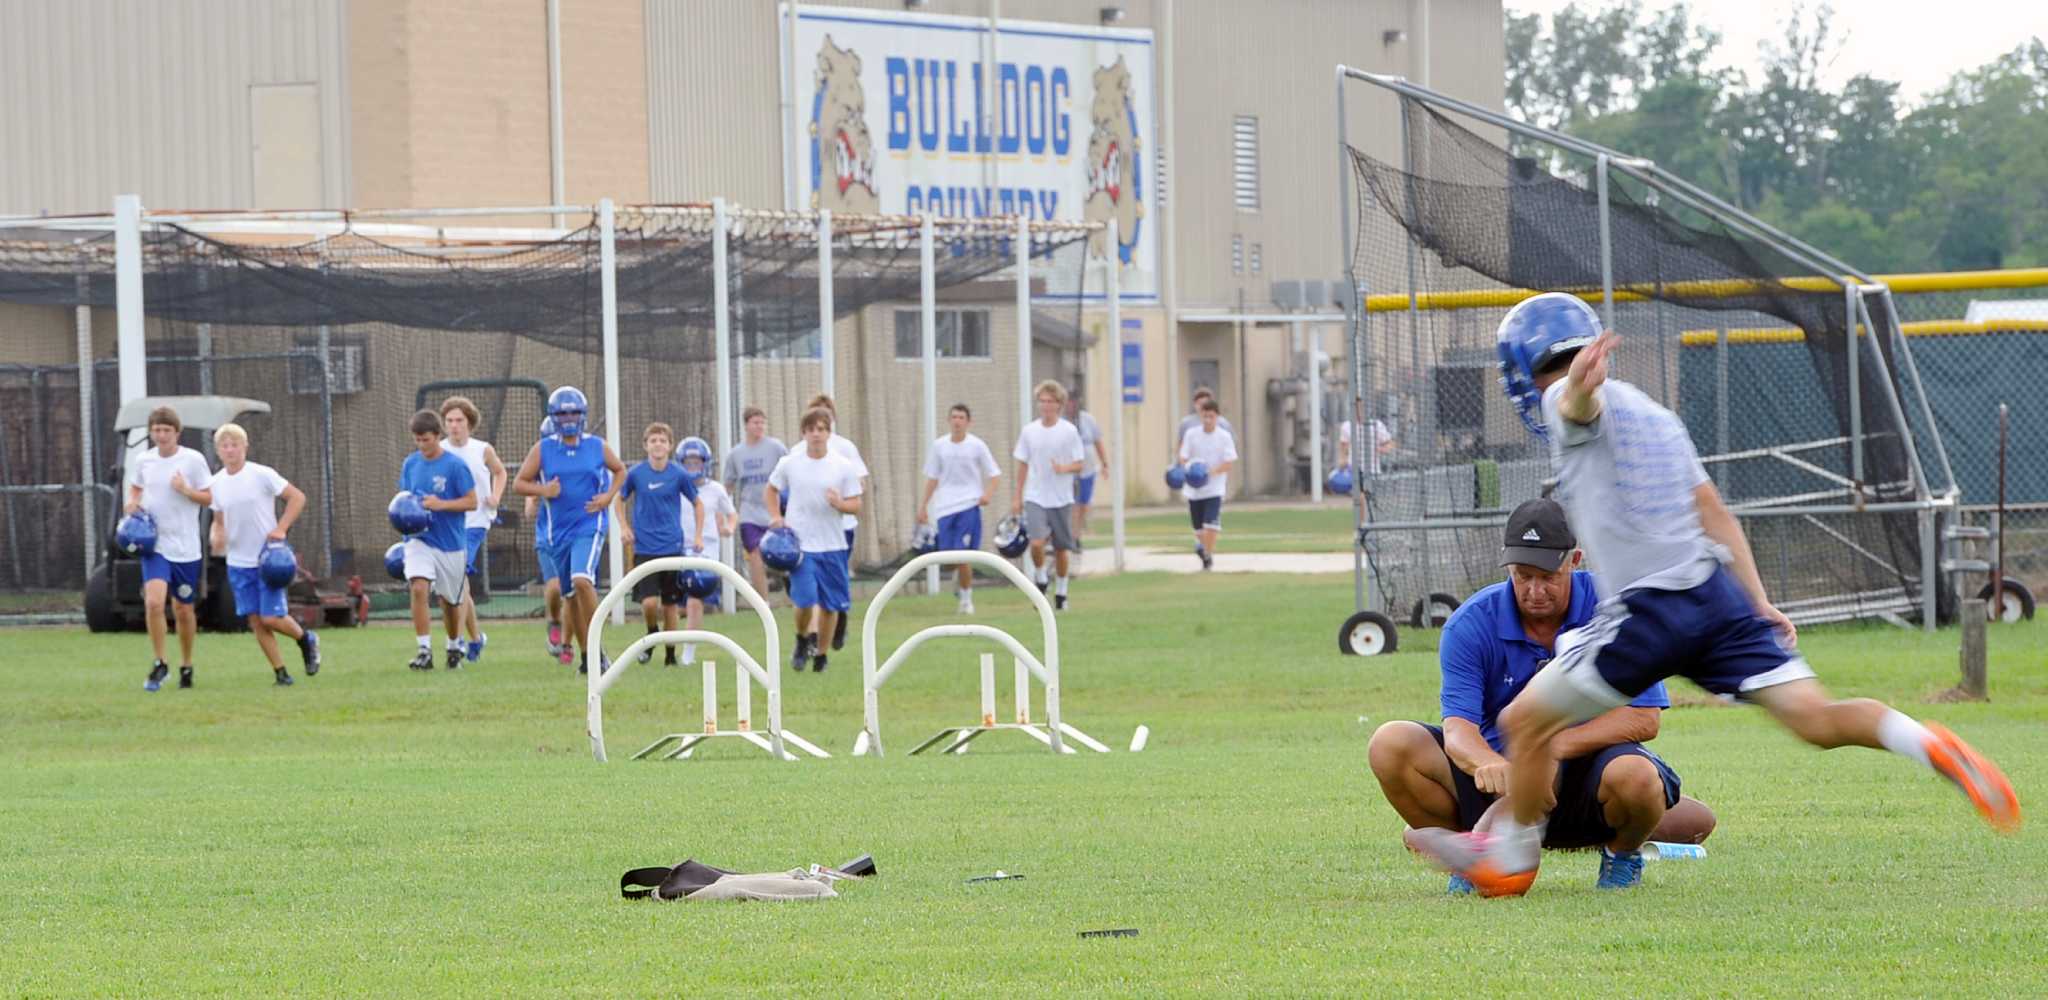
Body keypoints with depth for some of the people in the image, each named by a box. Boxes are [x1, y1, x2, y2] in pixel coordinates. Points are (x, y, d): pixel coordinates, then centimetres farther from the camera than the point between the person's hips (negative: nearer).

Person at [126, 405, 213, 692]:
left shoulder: (193, 460, -6)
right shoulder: (144, 460, 3)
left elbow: (209, 498, -2)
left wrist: (186, 490, -20)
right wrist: (133, 504, -1)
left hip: (186, 548, -1)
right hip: (154, 546, 1)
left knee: (183, 610, 9)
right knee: (154, 601, -19)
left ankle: (186, 666, 29)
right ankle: (159, 664, -6)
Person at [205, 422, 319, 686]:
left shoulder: (261, 475, -10)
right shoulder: (216, 484, 4)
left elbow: (297, 498, -6)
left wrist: (281, 529, -16)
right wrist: (217, 534, -6)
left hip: (268, 558, -4)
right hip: (238, 563, 4)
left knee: (271, 618, -9)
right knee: (256, 621, 0)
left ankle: (306, 639, 20)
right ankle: (280, 672, 9)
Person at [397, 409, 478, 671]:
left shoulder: (455, 465, -10)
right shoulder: (410, 464, 4)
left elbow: (471, 502, -10)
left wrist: (441, 504, -23)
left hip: (450, 542, -2)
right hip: (419, 539, 2)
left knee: (450, 600, 11)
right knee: (418, 588, -21)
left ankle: (455, 646, 36)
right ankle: (424, 650, -18)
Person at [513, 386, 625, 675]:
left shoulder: (597, 447, 2)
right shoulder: (543, 449, 2)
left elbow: (620, 470, 18)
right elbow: (519, 483, 6)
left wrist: (608, 496, 0)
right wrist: (542, 490, -14)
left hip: (589, 526, -3)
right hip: (557, 530, 3)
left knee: (582, 580, -25)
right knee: (570, 595, 9)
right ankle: (585, 654, 22)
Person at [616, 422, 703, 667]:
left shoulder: (679, 475, -3)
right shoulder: (636, 473, -3)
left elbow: (697, 504, 10)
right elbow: (620, 499, 14)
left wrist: (697, 536, 4)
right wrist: (624, 528, 2)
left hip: (672, 546, 1)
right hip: (644, 548, 0)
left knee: (670, 603, 6)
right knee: (649, 602, -13)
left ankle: (670, 653, 20)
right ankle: (652, 634, 18)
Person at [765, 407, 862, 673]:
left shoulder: (843, 467, -1)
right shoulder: (789, 464, 1)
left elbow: (856, 505, 1)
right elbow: (771, 491, 16)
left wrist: (840, 504, -21)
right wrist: (776, 517, 1)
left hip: (832, 544, 1)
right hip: (800, 543, -1)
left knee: (830, 604, 4)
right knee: (805, 601, -13)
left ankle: (820, 654, 22)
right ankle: (802, 640, 16)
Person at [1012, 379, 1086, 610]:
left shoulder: (1069, 431, -4)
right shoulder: (1029, 431, 2)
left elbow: (1080, 463, -1)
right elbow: (1023, 465, 10)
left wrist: (1064, 468, -23)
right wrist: (1017, 496, 9)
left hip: (1061, 498, 0)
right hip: (1035, 498, 0)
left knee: (1061, 548, 7)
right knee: (1037, 542, -18)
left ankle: (1061, 592, 23)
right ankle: (1039, 577, 9)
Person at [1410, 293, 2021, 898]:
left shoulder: (1563, 402, 0)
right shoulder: (1653, 414, 25)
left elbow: (1578, 402, -28)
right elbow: (1715, 513, 23)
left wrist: (1579, 384, -52)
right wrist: (1759, 605, 22)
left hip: (1648, 610, -7)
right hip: (1719, 592, 7)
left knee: (1528, 722, 9)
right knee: (1817, 719, -2)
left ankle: (1512, 859, 19)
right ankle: (1932, 747, -23)